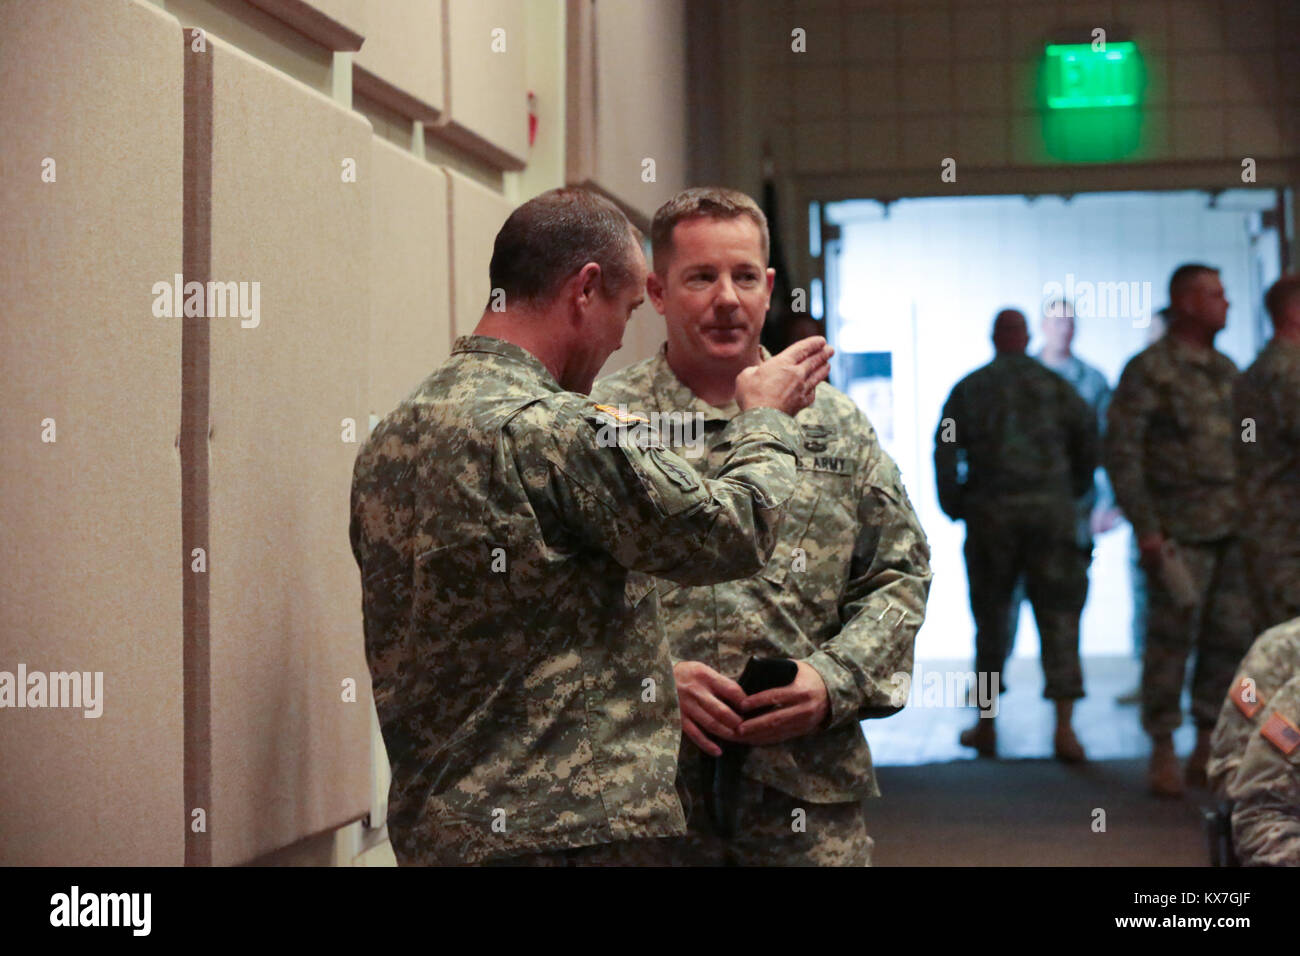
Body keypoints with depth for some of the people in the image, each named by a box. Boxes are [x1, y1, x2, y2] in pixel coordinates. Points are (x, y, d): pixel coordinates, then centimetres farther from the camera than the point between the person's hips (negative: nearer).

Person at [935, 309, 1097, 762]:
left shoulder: (968, 389, 6)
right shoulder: (1054, 386, 8)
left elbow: (945, 449, -1)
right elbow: (1089, 438, 6)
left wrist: (953, 506, 7)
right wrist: (1073, 492, 16)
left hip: (991, 512, 0)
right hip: (1051, 511, 0)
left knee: (991, 617, 11)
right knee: (1058, 615, 0)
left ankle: (986, 725, 17)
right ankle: (1064, 727, -9)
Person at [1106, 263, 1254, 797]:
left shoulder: (1227, 371, 15)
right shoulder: (1148, 371, -6)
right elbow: (1120, 452, -10)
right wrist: (1145, 528, -15)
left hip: (1232, 531, 6)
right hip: (1180, 533, -6)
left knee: (1230, 639, 5)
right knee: (1171, 642, -3)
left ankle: (1206, 752, 15)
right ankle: (1162, 756, 8)